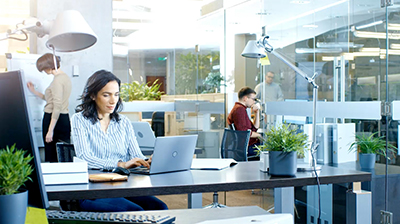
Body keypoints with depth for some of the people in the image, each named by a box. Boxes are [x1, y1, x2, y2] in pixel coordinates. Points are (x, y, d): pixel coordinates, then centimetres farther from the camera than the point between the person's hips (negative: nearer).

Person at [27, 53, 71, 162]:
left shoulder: (57, 80, -14)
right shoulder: (65, 77, 15)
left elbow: (57, 107, -20)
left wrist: (50, 130, -21)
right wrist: (34, 91, 27)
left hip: (54, 119, -9)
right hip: (65, 119, 9)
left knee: (52, 157, -4)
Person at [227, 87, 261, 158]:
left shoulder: (241, 108, 20)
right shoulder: (240, 109, -14)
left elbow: (254, 128, 22)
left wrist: (257, 112, 13)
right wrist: (258, 135, -8)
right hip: (248, 147, -11)